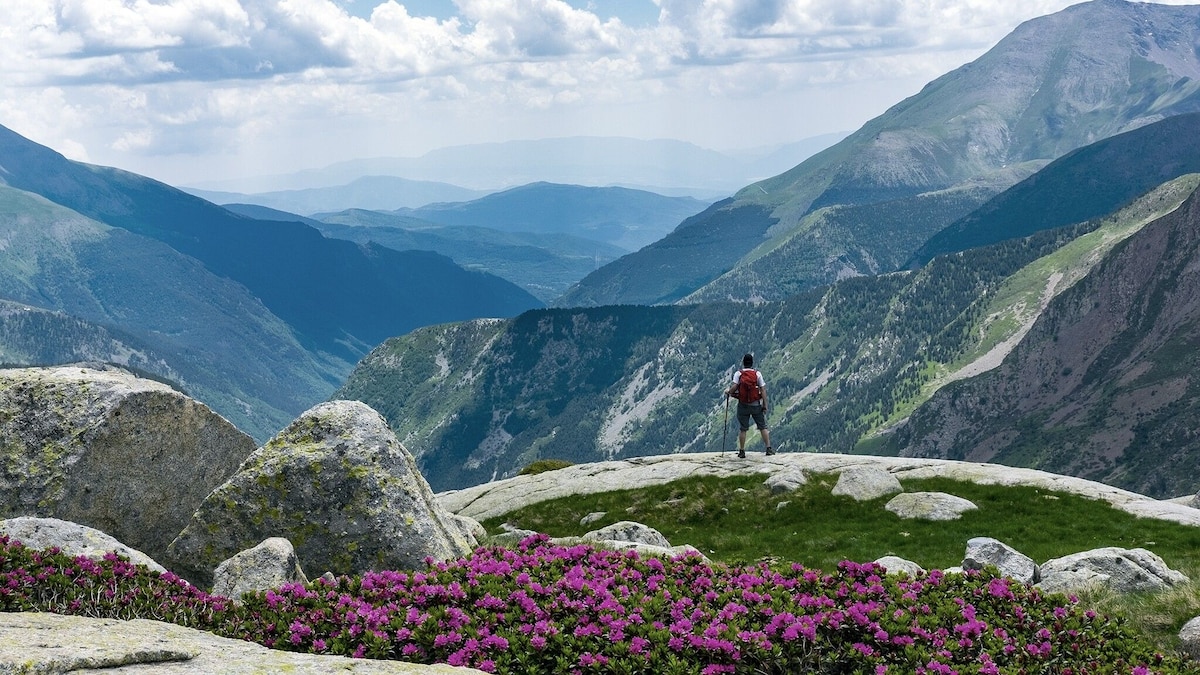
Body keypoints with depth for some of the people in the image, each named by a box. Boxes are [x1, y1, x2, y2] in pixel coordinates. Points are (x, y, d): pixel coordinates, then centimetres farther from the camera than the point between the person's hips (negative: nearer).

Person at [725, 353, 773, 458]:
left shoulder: (738, 374, -5)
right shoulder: (757, 374, -3)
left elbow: (734, 387, -17)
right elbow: (763, 390, -4)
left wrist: (728, 392, 5)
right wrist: (765, 405, 1)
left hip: (743, 405, 0)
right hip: (756, 405, 0)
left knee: (743, 429, 7)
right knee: (763, 427, 9)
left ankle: (742, 451, 9)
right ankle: (768, 449, 7)